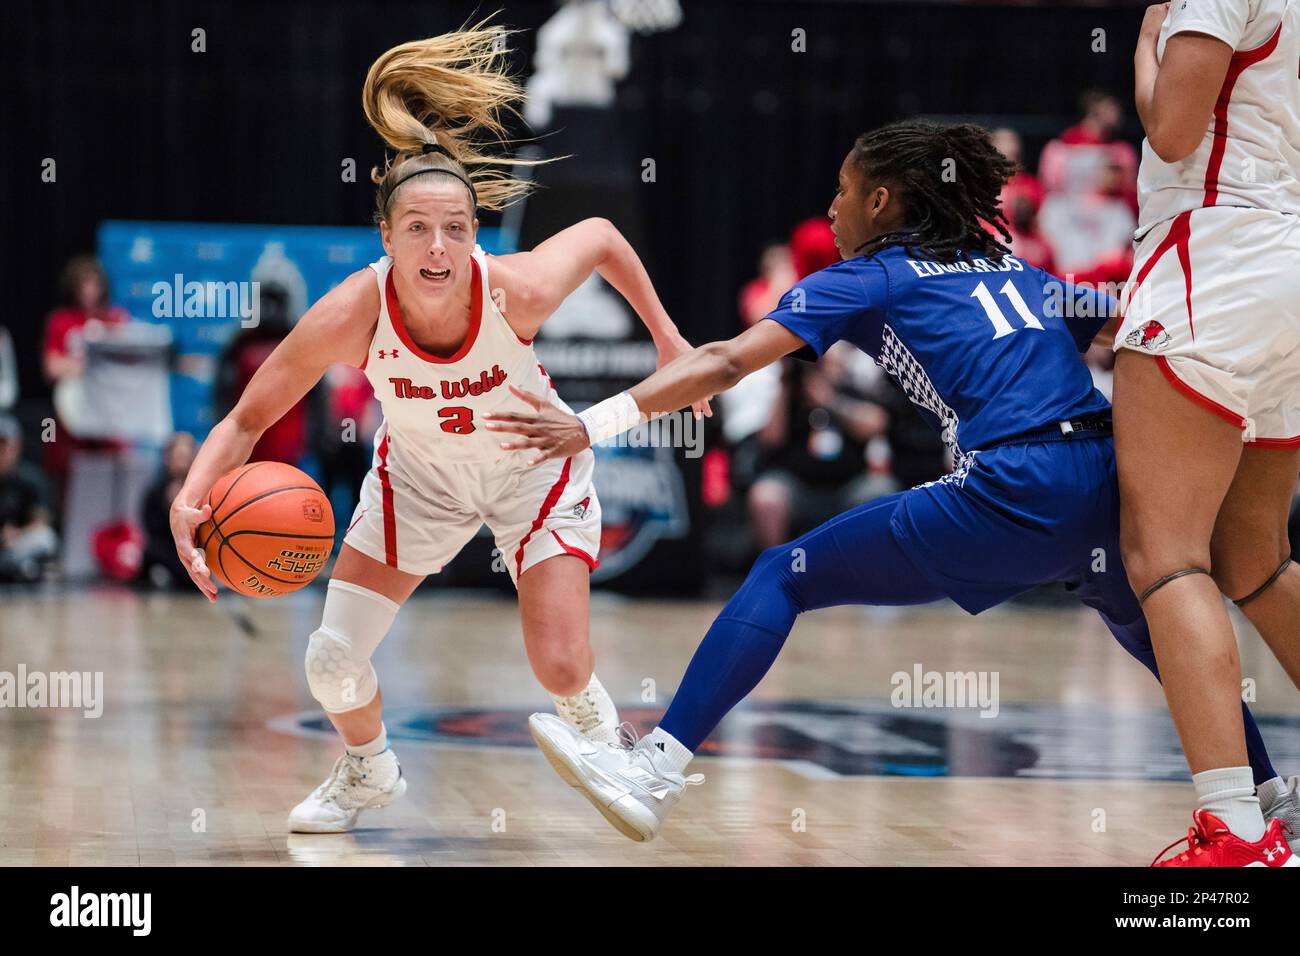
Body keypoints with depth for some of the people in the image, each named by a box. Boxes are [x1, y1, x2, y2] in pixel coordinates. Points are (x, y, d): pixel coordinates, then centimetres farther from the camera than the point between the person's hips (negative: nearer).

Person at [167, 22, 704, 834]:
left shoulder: (520, 291, -35)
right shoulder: (351, 315, -34)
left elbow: (601, 235, -13)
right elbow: (248, 420, -25)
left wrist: (666, 337, -3)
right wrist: (192, 501, -44)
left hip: (534, 466, -1)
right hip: (420, 475, 1)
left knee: (560, 665, -11)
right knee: (333, 661, -6)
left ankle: (593, 720, 29)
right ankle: (370, 773, 29)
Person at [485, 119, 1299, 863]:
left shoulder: (873, 277, 10)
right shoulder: (1019, 270, 26)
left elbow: (726, 363, 4)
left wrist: (592, 425, 3)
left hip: (1014, 495, -5)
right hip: (1114, 489, 6)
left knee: (785, 578, 6)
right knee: (1161, 639, 33)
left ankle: (655, 774, -1)